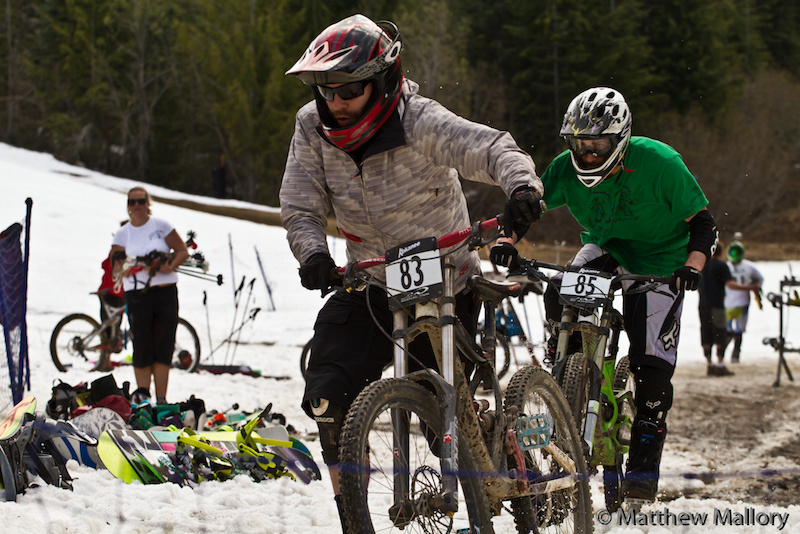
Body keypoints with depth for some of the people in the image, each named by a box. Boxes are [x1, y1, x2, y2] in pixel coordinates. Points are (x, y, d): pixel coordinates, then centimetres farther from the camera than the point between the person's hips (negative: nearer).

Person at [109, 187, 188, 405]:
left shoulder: (161, 226, 7)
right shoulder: (122, 234, 9)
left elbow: (182, 251, 6)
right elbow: (117, 269, 5)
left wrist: (170, 266, -12)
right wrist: (125, 268, -17)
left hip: (165, 291, 0)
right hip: (137, 295, 0)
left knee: (164, 346, 1)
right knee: (142, 348, -2)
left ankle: (161, 399, 7)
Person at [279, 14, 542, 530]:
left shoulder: (419, 122, -22)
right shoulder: (313, 127, -8)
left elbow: (492, 148, -32)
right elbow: (301, 208, -7)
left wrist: (521, 182, -54)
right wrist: (313, 254, -29)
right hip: (371, 287, 3)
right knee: (328, 396, -15)